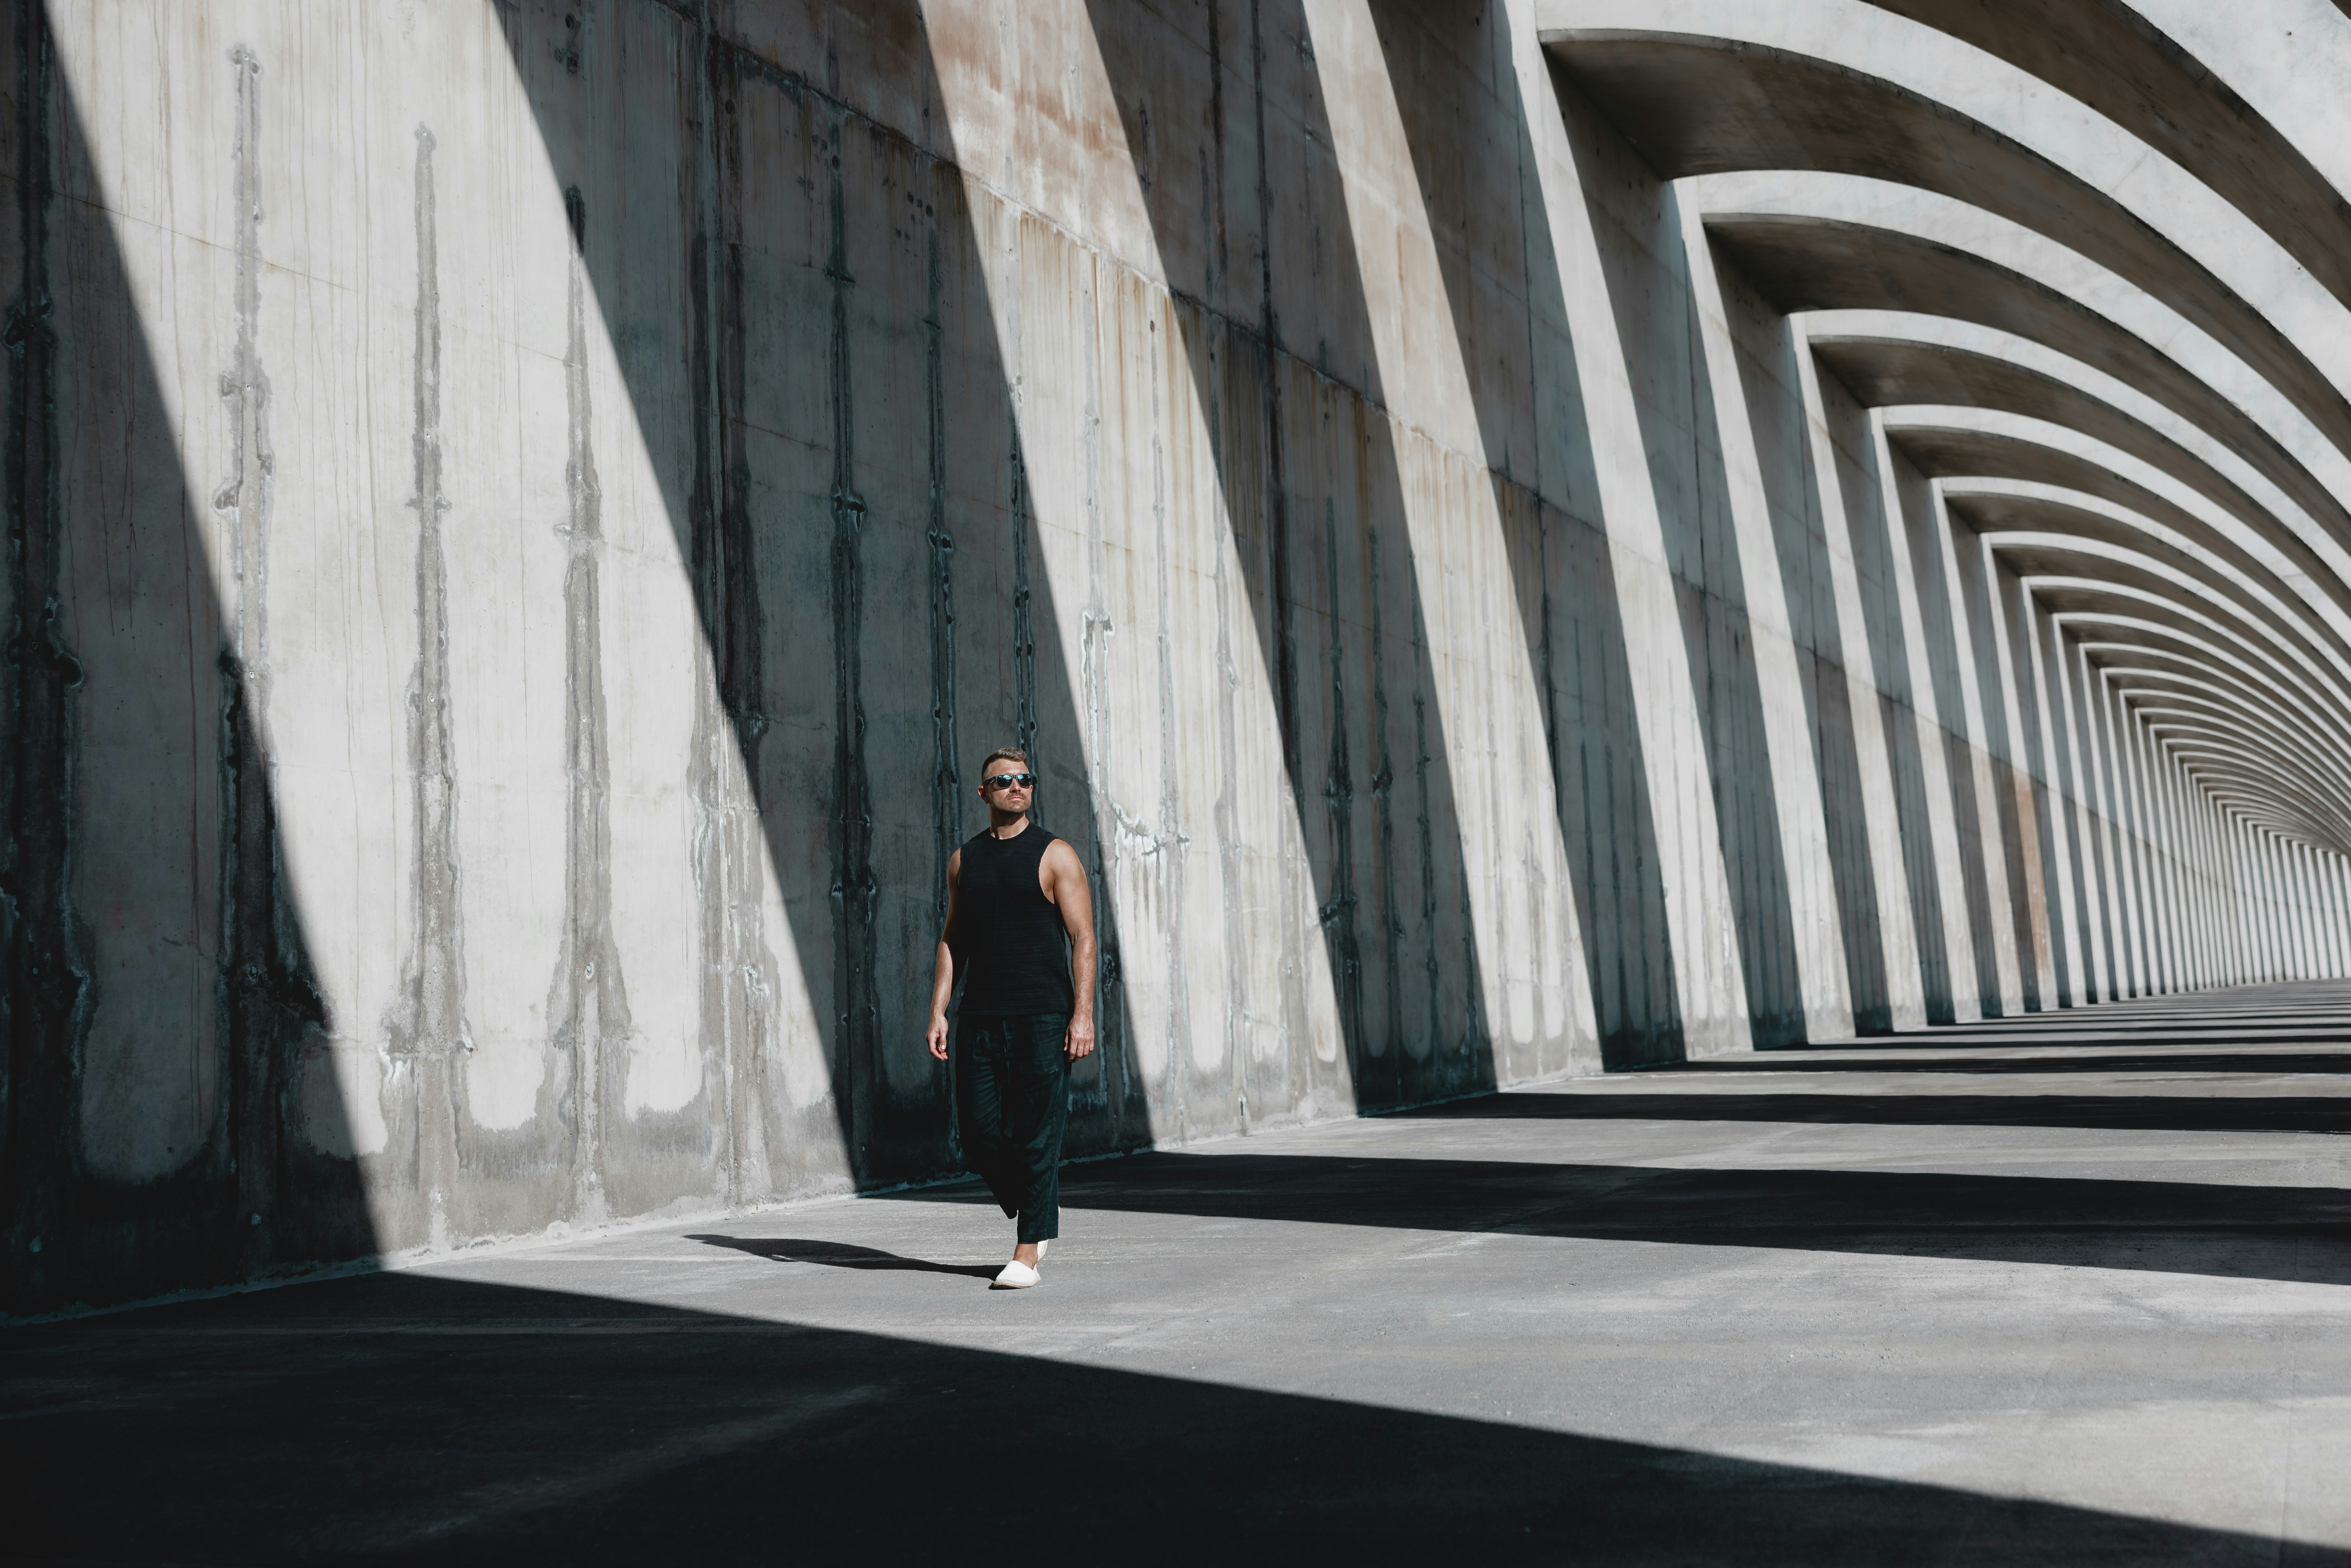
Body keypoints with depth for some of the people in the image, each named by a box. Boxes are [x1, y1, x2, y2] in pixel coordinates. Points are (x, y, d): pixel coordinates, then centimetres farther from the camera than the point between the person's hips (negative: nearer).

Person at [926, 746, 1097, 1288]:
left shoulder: (1055, 856, 0)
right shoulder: (965, 861, 13)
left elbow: (1083, 938, -4)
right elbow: (952, 939, 16)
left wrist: (1083, 1014, -13)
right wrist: (938, 1010, 6)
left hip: (1042, 1019, -4)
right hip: (980, 1019, 4)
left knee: (1037, 1134, -5)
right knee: (979, 1131, 2)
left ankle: (1027, 1253, 0)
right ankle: (1036, 1210, 26)